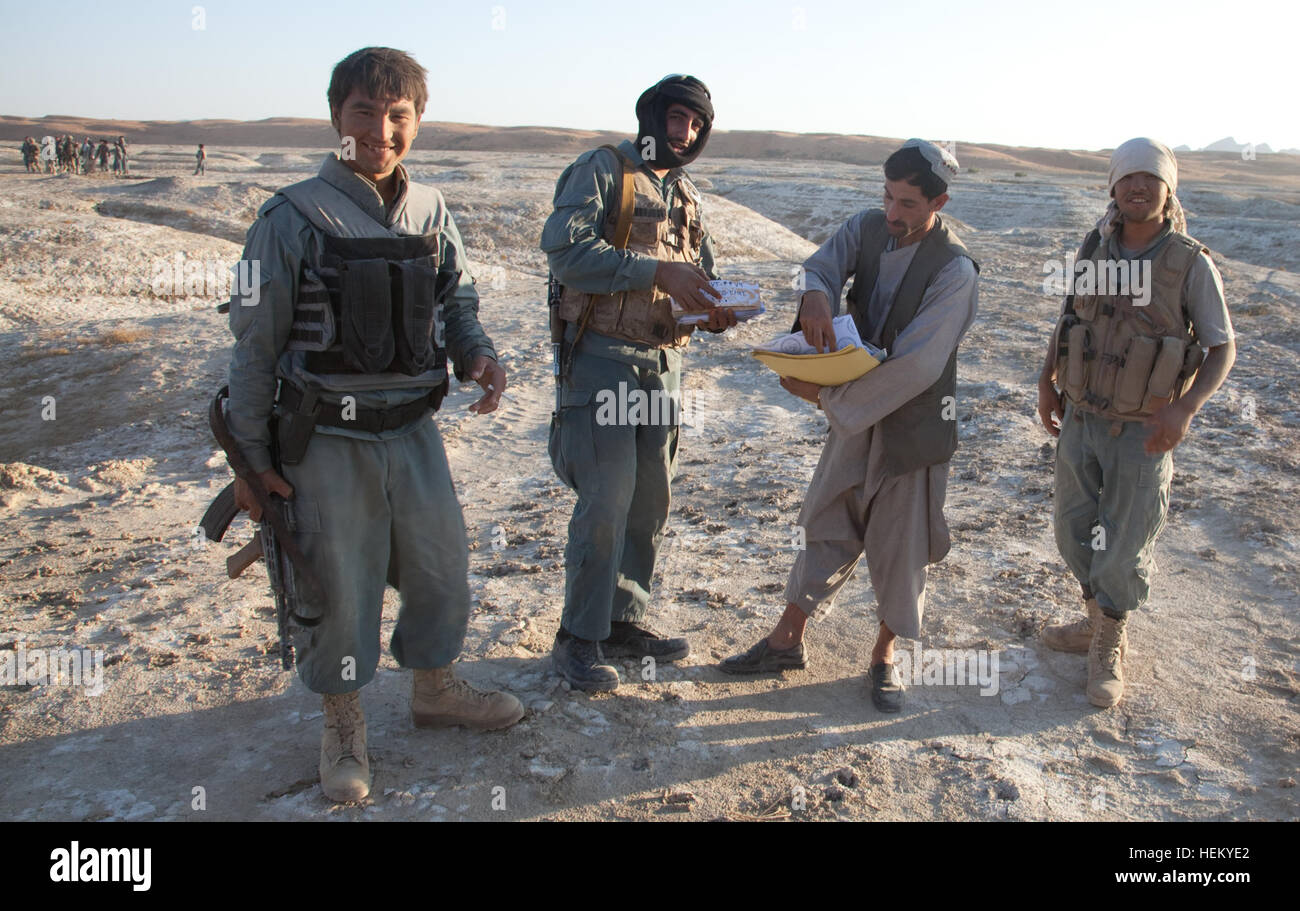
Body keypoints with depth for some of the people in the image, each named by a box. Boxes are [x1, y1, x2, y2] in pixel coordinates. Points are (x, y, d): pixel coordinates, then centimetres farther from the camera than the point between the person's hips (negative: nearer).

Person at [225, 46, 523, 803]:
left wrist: (479, 355, -9)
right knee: (340, 584, 6)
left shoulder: (431, 211, 4)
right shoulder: (296, 217, -9)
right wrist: (250, 456, -6)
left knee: (442, 563, 14)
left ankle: (436, 690, 38)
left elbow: (459, 301, 14)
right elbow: (255, 342, -6)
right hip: (329, 441, -4)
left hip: (414, 429, 5)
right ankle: (344, 726, 28)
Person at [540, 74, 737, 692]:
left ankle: (623, 621, 24)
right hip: (601, 357, -7)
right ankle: (578, 637, 4)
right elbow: (564, 247, -19)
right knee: (607, 502, -10)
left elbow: (700, 276, 21)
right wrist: (656, 272, -25)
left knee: (650, 503, 10)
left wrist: (717, 311, -3)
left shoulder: (686, 196, 20)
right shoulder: (602, 170, -3)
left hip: (662, 363, 7)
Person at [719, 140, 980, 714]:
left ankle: (884, 657, 28)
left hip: (913, 424, -5)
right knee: (826, 526, 14)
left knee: (900, 546, 8)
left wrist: (826, 397, -22)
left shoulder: (955, 272, -21)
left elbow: (915, 367, -25)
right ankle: (787, 641, 27)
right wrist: (815, 295, -36)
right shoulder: (868, 227, -2)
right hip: (855, 413, 5)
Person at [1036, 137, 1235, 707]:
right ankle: (1096, 623, 40)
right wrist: (1047, 380, 7)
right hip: (1081, 421, 4)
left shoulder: (1191, 264, -12)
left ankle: (1110, 649, 27)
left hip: (1144, 434, -4)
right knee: (1073, 531, 16)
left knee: (1125, 550, 4)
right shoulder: (1095, 252, 0)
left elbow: (1223, 349, -7)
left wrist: (1185, 408, -22)